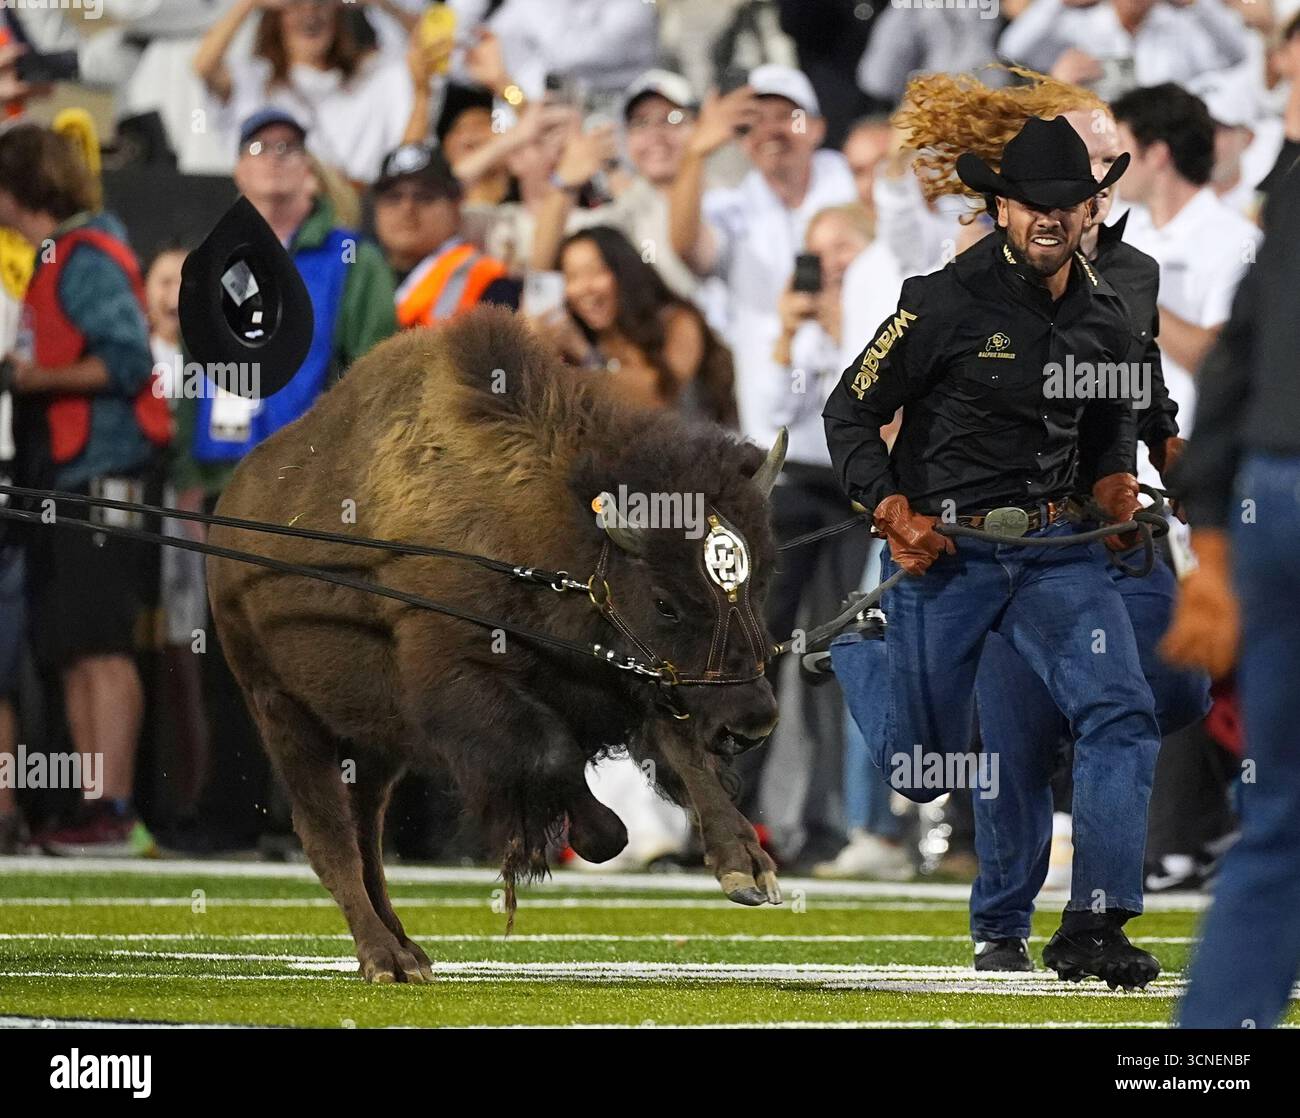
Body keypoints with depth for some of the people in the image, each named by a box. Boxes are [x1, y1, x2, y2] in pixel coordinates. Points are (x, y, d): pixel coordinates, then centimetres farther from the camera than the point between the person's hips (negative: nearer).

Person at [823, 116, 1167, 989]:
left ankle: (1093, 929, -11)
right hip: (943, 549, -4)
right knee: (925, 772, 5)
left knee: (1122, 712, -16)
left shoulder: (1106, 314, 4)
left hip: (1054, 544, 4)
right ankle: (849, 644, 39)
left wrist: (1116, 483, 4)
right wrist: (893, 516, -16)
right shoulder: (946, 302, -13)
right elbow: (851, 411, -6)